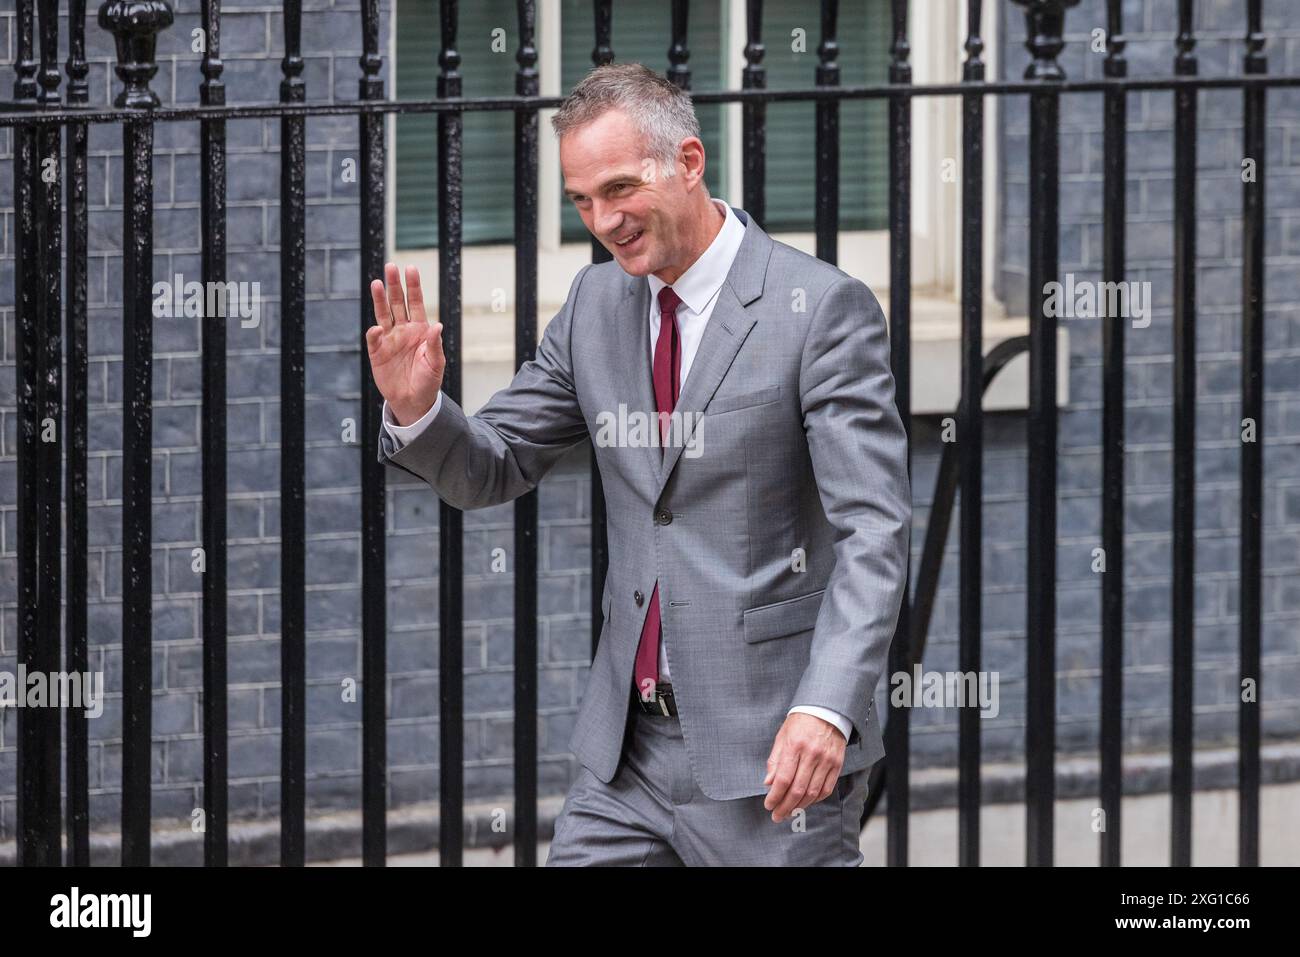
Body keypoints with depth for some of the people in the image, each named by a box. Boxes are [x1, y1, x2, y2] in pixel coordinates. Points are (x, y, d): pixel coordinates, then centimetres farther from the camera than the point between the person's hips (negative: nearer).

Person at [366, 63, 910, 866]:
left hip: (770, 749, -6)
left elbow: (874, 533, -15)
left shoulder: (822, 309, -9)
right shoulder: (596, 304, 10)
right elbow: (493, 469, 15)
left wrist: (827, 709, -28)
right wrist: (417, 408, -8)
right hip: (630, 750, 6)